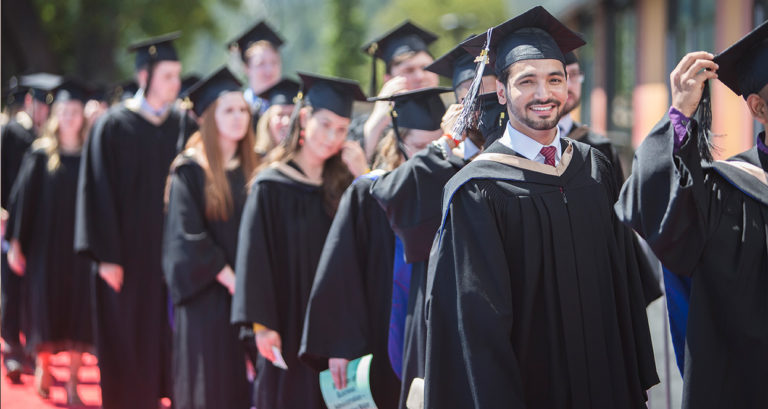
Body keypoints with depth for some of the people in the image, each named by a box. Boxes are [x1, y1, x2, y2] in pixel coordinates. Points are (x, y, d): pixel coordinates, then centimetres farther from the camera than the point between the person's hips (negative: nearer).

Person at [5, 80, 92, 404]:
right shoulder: (41, 155, 3)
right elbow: (24, 199, 1)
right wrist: (16, 243, -4)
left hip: (80, 244, 1)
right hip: (46, 242, -1)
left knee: (78, 308, -2)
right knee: (46, 304, 0)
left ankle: (72, 383, 3)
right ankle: (43, 364, 23)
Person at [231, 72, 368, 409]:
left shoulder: (343, 183, 8)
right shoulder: (271, 186, -5)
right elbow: (254, 257, -9)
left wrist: (363, 178, -6)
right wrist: (263, 324, -16)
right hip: (289, 324, -4)